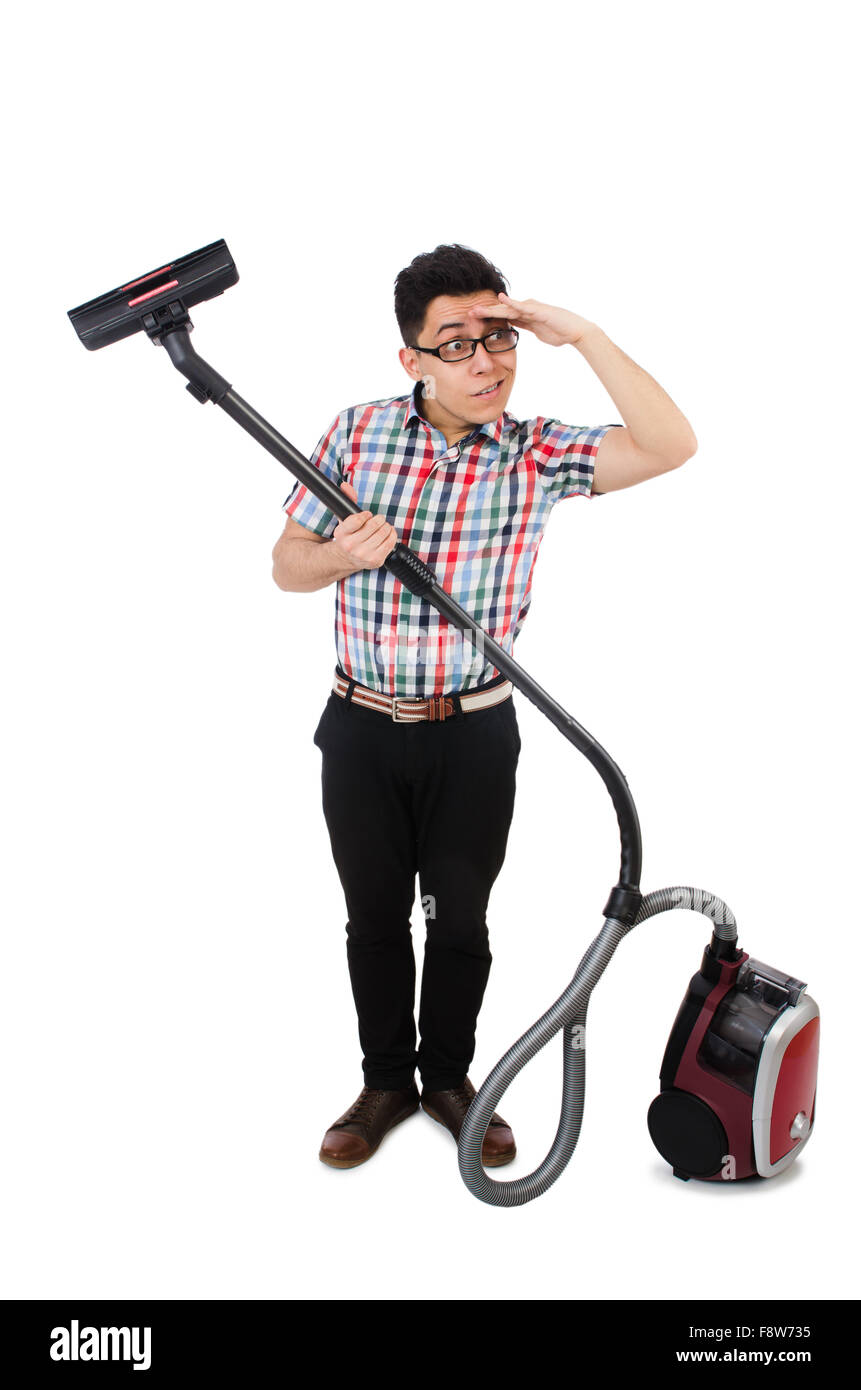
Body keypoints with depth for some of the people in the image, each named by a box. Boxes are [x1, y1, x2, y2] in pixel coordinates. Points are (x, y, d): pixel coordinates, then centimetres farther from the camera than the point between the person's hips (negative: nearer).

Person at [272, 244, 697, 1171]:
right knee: (375, 917, 14)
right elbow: (286, 563, 5)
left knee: (460, 919, 12)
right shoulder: (357, 434, -2)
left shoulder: (539, 454, -6)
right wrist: (343, 556, -18)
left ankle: (448, 1077, 35)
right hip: (361, 729, 1)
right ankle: (386, 1082, 34)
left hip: (475, 736, -1)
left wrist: (579, 334, -21)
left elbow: (671, 446, -19)